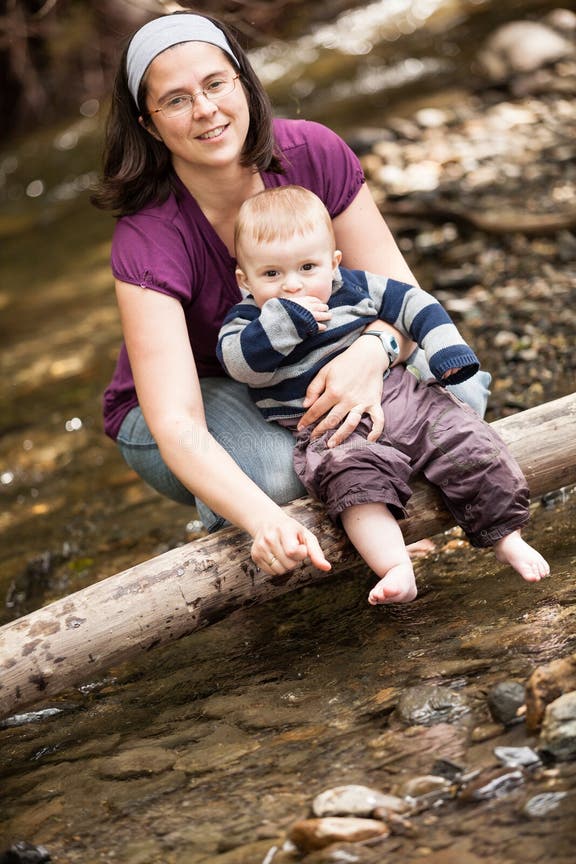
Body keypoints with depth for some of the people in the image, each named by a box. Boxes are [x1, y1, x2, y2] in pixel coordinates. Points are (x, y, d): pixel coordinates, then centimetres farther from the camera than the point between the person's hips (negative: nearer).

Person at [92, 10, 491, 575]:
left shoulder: (313, 154, -20)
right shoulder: (146, 242, -31)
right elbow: (177, 428, -39)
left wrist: (372, 352, -41)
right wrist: (264, 521, -57)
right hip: (193, 396, -3)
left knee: (457, 393, -21)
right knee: (281, 465, -37)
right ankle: (230, 526, -1)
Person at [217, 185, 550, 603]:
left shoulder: (355, 287, 8)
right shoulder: (249, 320, 1)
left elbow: (412, 302, 16)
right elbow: (240, 362, -19)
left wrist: (447, 349, 7)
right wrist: (285, 319, -23)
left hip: (396, 393, 4)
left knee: (469, 443, -10)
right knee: (353, 474, -35)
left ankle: (507, 537, 3)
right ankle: (396, 568, -41)